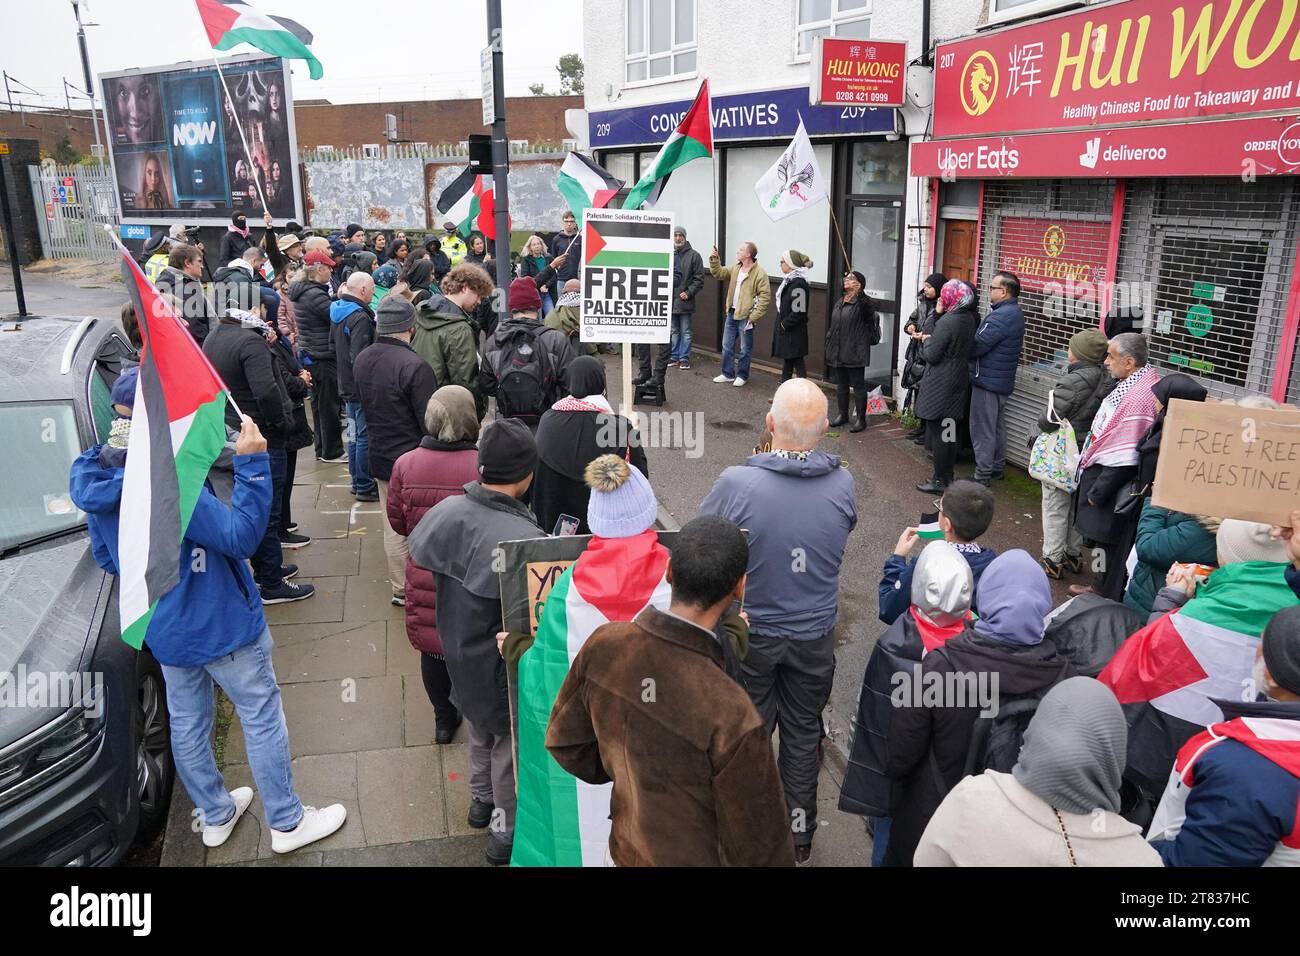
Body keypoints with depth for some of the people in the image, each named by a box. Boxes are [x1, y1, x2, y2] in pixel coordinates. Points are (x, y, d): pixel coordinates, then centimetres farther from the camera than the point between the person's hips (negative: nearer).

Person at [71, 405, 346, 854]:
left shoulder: (96, 481, -3)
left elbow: (105, 558, 11)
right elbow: (241, 536, -28)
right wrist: (252, 464, -30)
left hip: (163, 631, 8)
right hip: (219, 625, -8)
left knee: (187, 725, 21)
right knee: (262, 718, 9)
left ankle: (215, 816, 41)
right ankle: (287, 823, 22)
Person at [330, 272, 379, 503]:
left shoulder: (337, 312, 11)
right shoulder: (360, 318, -20)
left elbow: (333, 345, 21)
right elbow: (359, 358, -26)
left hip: (346, 386, 10)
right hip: (361, 388, -10)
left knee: (354, 435, 18)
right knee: (365, 437, -2)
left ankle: (357, 481, 27)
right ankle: (365, 487, 4)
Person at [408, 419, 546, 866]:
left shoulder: (445, 510, -15)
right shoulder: (526, 540, -35)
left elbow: (420, 562, -1)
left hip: (458, 653, 6)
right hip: (505, 666, -6)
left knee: (482, 727, 31)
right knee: (511, 741, 19)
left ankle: (480, 801, 54)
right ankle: (507, 829, 38)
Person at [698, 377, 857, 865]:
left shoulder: (736, 484, -26)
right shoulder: (842, 484, -17)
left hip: (750, 633, -2)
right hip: (814, 636, 2)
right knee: (803, 732, 21)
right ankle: (799, 835, 38)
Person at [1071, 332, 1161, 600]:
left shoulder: (1138, 398, -28)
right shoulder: (1135, 383, 5)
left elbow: (1125, 458, -27)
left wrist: (1097, 492, -18)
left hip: (1115, 483, -10)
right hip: (1103, 473, 10)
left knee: (1112, 543, 6)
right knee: (1105, 541, 24)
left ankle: (1107, 599, 20)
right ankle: (1101, 587, 40)